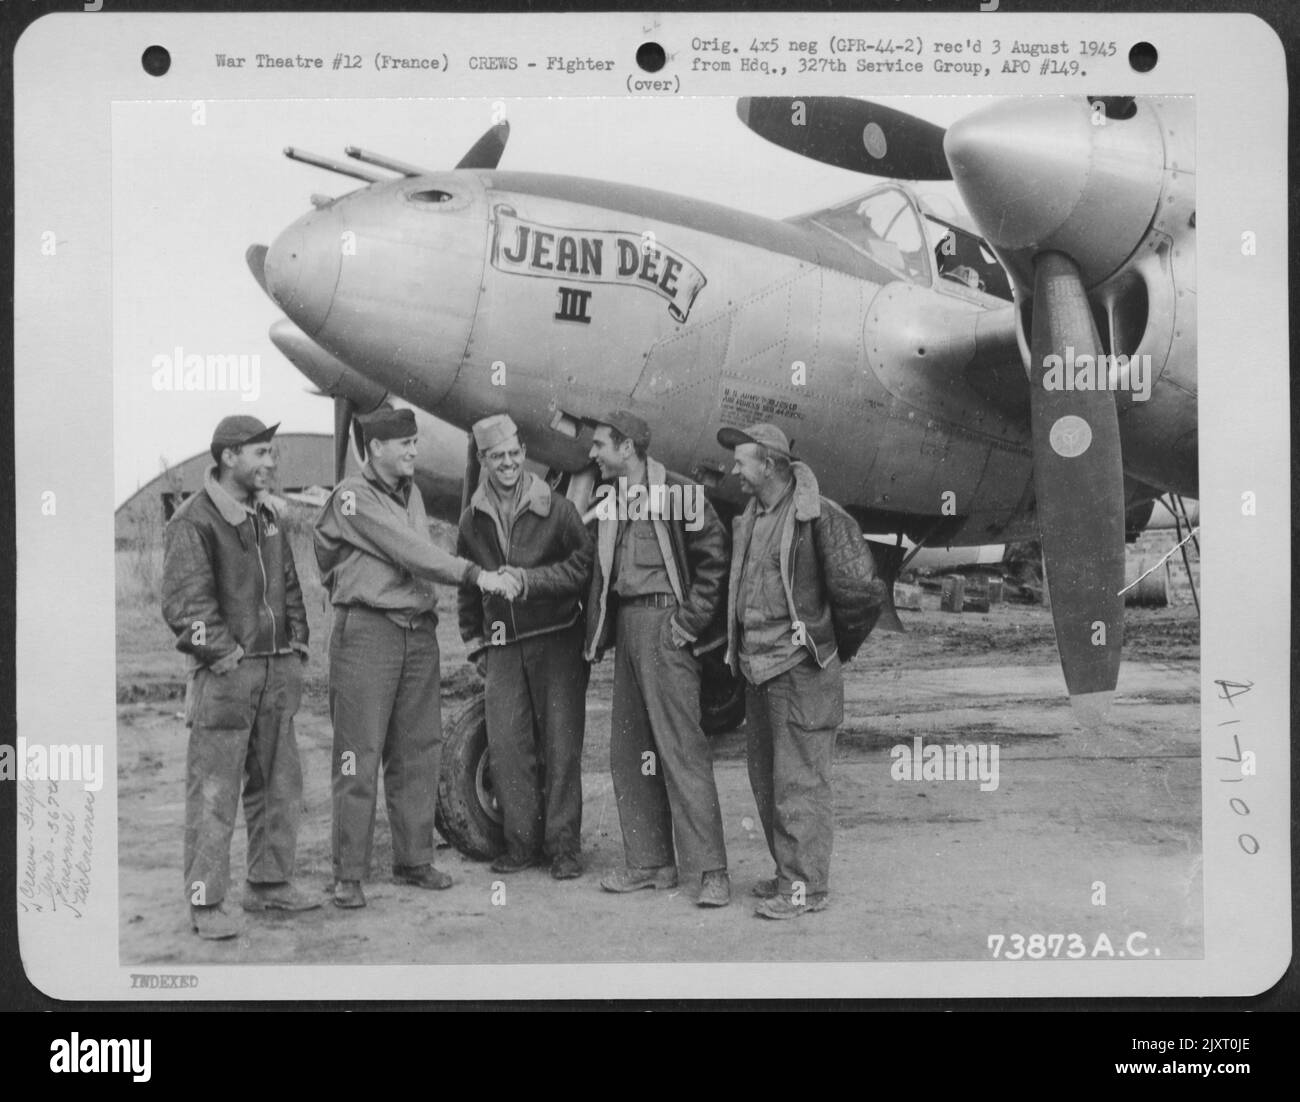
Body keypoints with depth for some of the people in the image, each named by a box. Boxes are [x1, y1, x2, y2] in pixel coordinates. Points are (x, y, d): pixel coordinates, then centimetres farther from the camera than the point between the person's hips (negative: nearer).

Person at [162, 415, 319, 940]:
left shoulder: (266, 514, 15)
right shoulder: (193, 521, -10)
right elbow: (183, 604, -14)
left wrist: (297, 643, 13)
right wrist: (227, 655, -16)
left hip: (278, 671, 8)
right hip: (224, 676, -8)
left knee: (280, 784, 13)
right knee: (213, 794, -4)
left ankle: (269, 882, 26)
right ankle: (205, 904, 2)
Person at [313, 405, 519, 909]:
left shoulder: (410, 491, 16)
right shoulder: (353, 496, -8)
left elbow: (419, 555, 14)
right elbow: (409, 551, -18)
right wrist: (475, 574, -22)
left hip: (418, 631, 7)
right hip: (366, 631, -7)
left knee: (419, 750, 9)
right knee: (359, 754, -5)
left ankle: (414, 860, 20)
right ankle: (348, 875, 1)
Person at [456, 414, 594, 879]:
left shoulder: (556, 510, -3)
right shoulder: (473, 519, 9)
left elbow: (584, 565, -6)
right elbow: (466, 584, 19)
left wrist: (529, 579, -15)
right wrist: (475, 640, 15)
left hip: (557, 639, -3)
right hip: (503, 645, 3)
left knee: (561, 745, -2)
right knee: (505, 745, 0)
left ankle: (564, 846, 6)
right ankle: (522, 841, 13)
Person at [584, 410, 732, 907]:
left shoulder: (675, 495, -9)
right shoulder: (611, 504, 14)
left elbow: (714, 554, -11)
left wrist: (693, 618, -13)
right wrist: (600, 632, 12)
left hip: (663, 625, -9)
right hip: (627, 624, 9)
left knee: (680, 748, -9)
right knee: (628, 751, 10)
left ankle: (712, 870, -4)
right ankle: (651, 862, 19)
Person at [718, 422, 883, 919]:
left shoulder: (819, 518, -14)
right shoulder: (747, 522, 12)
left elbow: (860, 591, -14)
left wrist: (838, 645, -1)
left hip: (801, 670, -9)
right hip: (757, 671, 9)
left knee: (799, 781, -5)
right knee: (766, 780, 15)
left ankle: (807, 885, 3)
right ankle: (788, 872, 27)